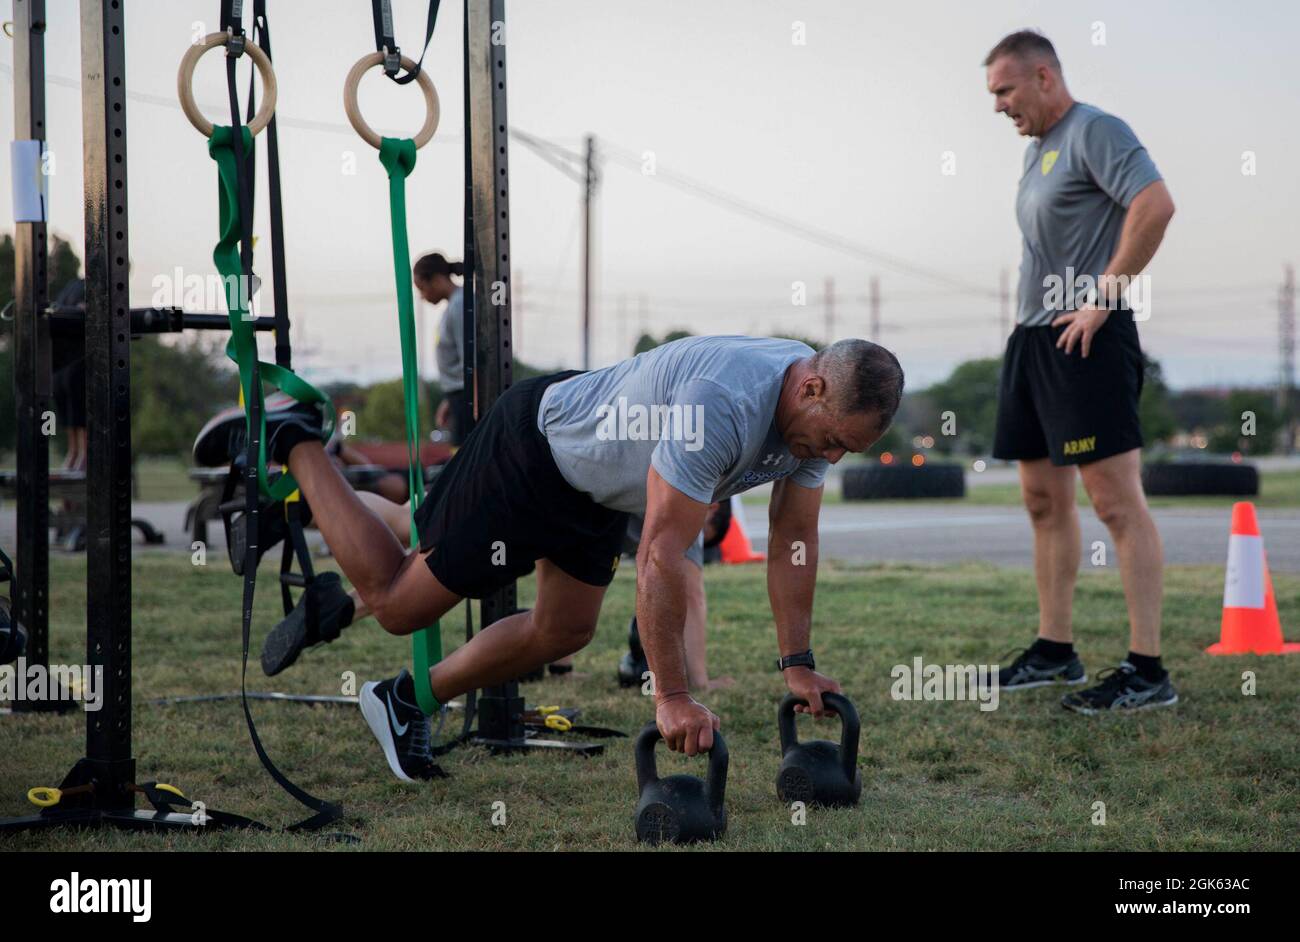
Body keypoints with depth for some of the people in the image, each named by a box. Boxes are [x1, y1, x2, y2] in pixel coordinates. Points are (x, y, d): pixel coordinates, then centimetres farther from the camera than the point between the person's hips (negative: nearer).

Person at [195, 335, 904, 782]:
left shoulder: (820, 411, -13)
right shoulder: (722, 404, -41)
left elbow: (794, 543, -2)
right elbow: (662, 555, -39)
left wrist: (797, 664, -5)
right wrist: (671, 698, -36)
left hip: (596, 482, 9)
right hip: (534, 449, -8)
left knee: (561, 634, 14)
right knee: (395, 602, 1)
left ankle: (408, 700, 31)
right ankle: (292, 442, 16)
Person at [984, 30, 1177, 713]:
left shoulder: (1095, 131, -10)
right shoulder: (1037, 149, 18)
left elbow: (1156, 205, -23)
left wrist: (1102, 297, -20)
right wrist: (1033, 316, 12)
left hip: (1085, 339, -10)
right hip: (1032, 337, 10)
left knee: (1115, 498, -11)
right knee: (1044, 498, 13)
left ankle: (1147, 670, -11)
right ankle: (1054, 651, 22)